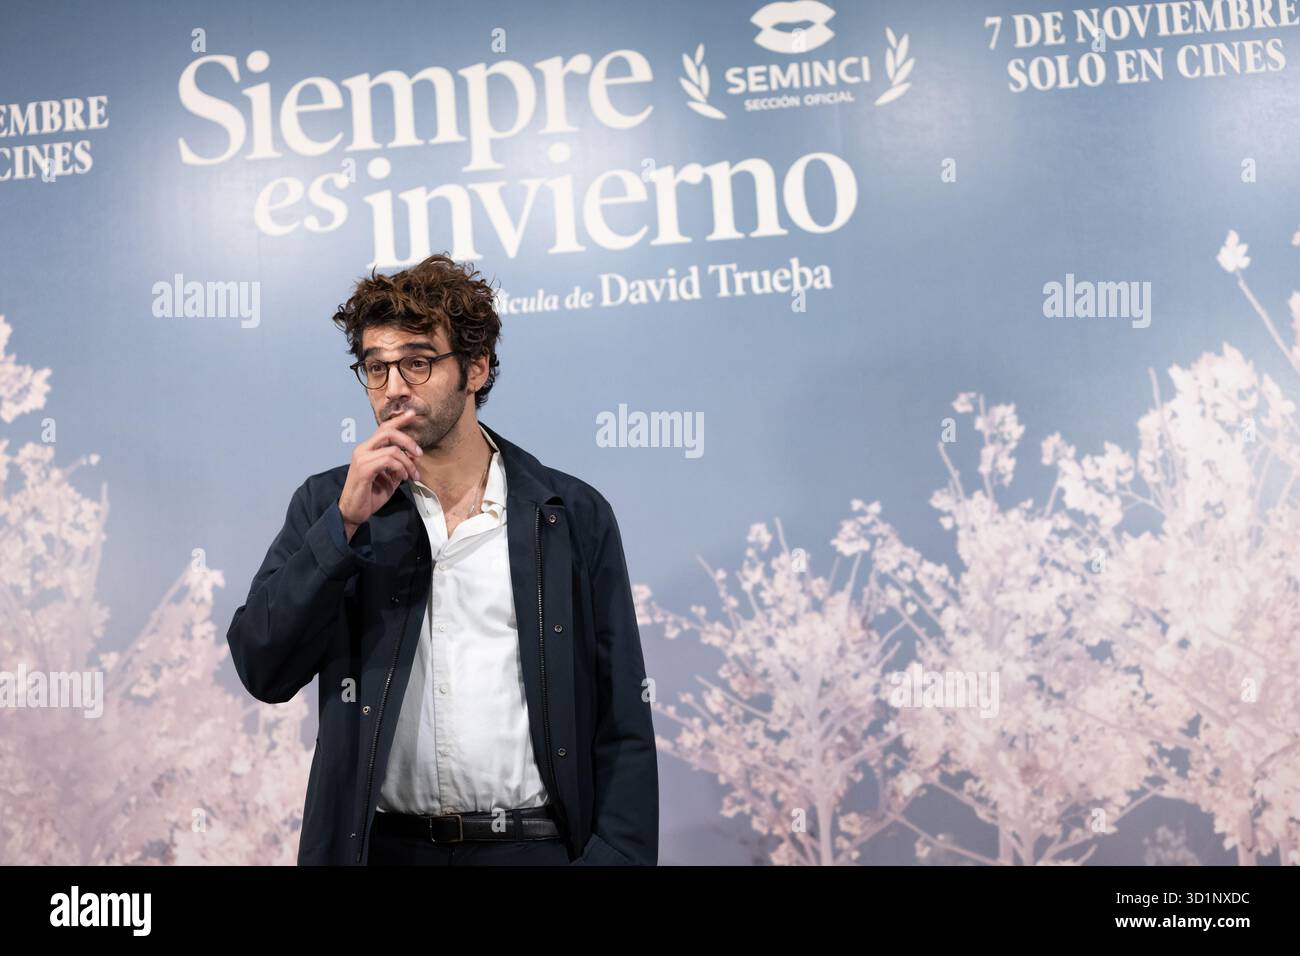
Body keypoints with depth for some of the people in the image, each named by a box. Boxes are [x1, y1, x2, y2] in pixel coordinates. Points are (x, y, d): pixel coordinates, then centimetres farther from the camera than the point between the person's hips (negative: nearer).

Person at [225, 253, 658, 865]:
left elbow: (623, 724, -1)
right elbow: (262, 671, -8)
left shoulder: (575, 515, -1)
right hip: (383, 844, 1)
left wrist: (616, 854, -12)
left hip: (534, 844, 0)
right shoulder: (327, 505, 3)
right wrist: (346, 522, -15)